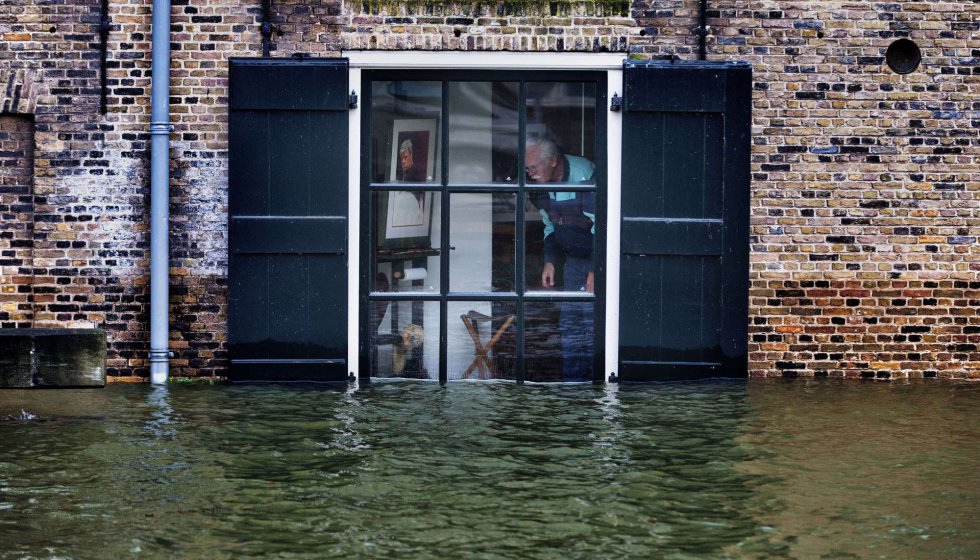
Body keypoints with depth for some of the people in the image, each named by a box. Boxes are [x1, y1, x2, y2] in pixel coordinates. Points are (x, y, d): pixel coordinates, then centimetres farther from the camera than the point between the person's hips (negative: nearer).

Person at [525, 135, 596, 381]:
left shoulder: (585, 178, -24)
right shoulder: (543, 182, 1)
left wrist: (597, 269, -23)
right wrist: (550, 261, 5)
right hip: (574, 259, 7)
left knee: (592, 318, -13)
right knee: (569, 319, 6)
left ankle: (592, 375, -7)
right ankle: (571, 378, 12)